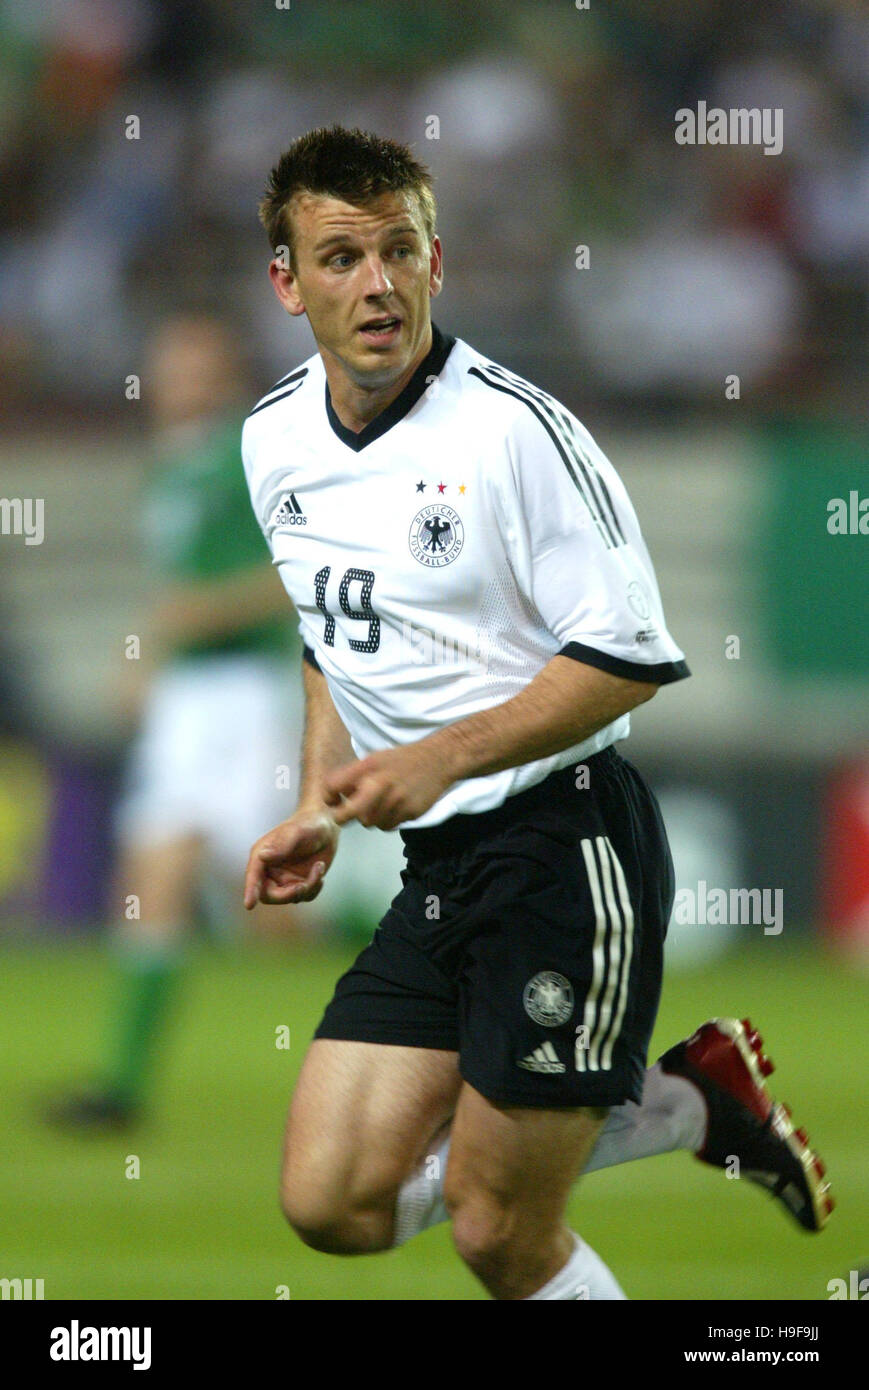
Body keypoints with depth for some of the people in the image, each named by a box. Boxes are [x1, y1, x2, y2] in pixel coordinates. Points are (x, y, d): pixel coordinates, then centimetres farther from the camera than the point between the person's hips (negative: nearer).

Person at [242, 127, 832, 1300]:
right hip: (440, 866, 7)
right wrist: (318, 816, 14)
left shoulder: (515, 430, -15)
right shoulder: (276, 441, 7)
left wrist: (444, 756, -24)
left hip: (566, 844, -7)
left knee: (500, 1233, -7)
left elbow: (630, 657, -16)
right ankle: (693, 1102, 14)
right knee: (333, 1202, 0)